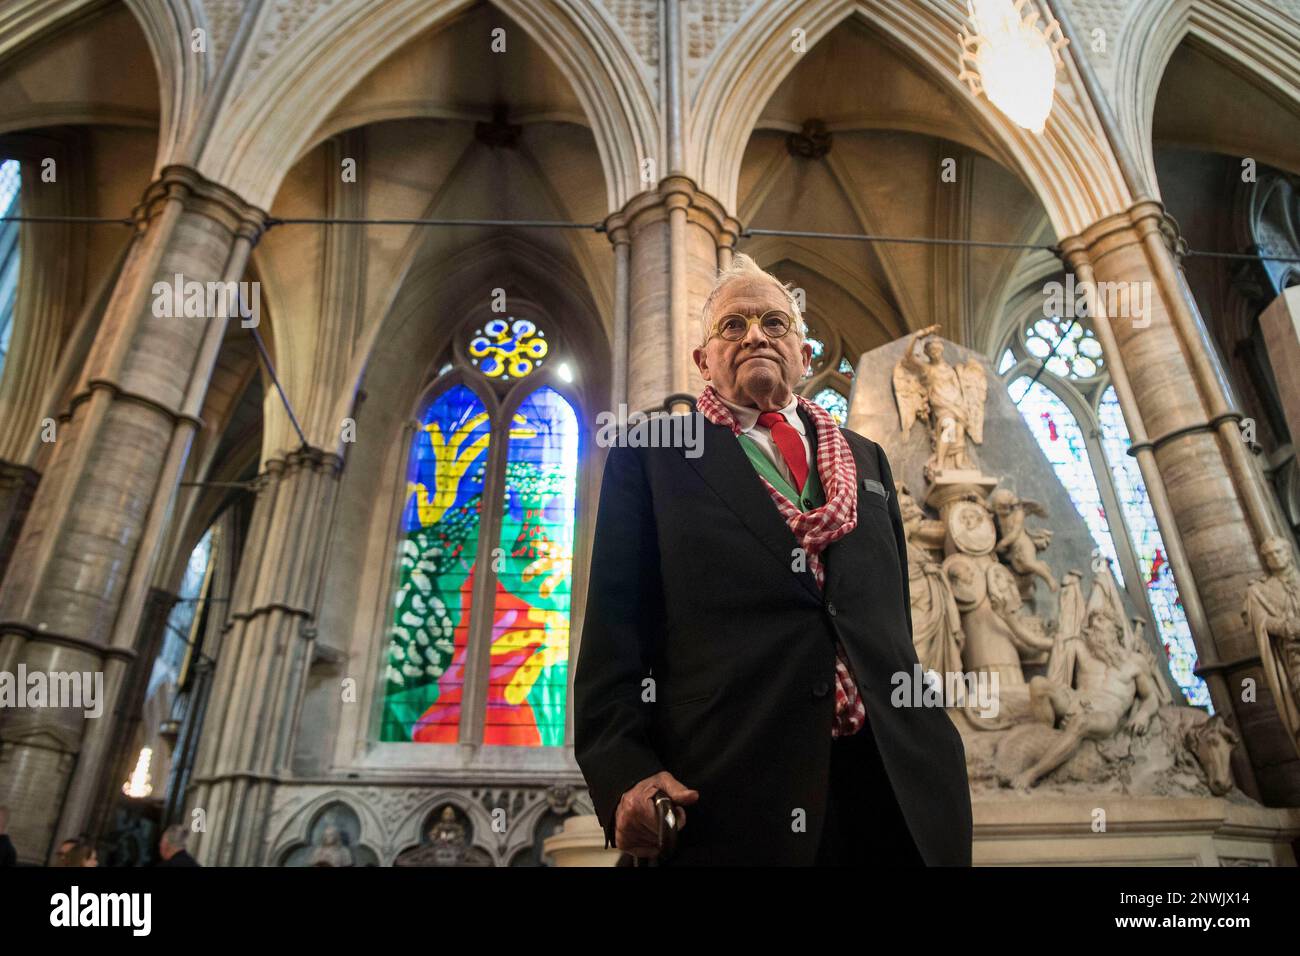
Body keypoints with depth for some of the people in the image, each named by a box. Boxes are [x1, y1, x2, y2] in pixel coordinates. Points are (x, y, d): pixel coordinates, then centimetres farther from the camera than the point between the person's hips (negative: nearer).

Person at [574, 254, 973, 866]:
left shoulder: (866, 461, 17)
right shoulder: (652, 456, 5)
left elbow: (896, 624, 17)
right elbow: (615, 629, -2)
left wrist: (930, 757, 12)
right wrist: (625, 773, -14)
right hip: (725, 795, -3)